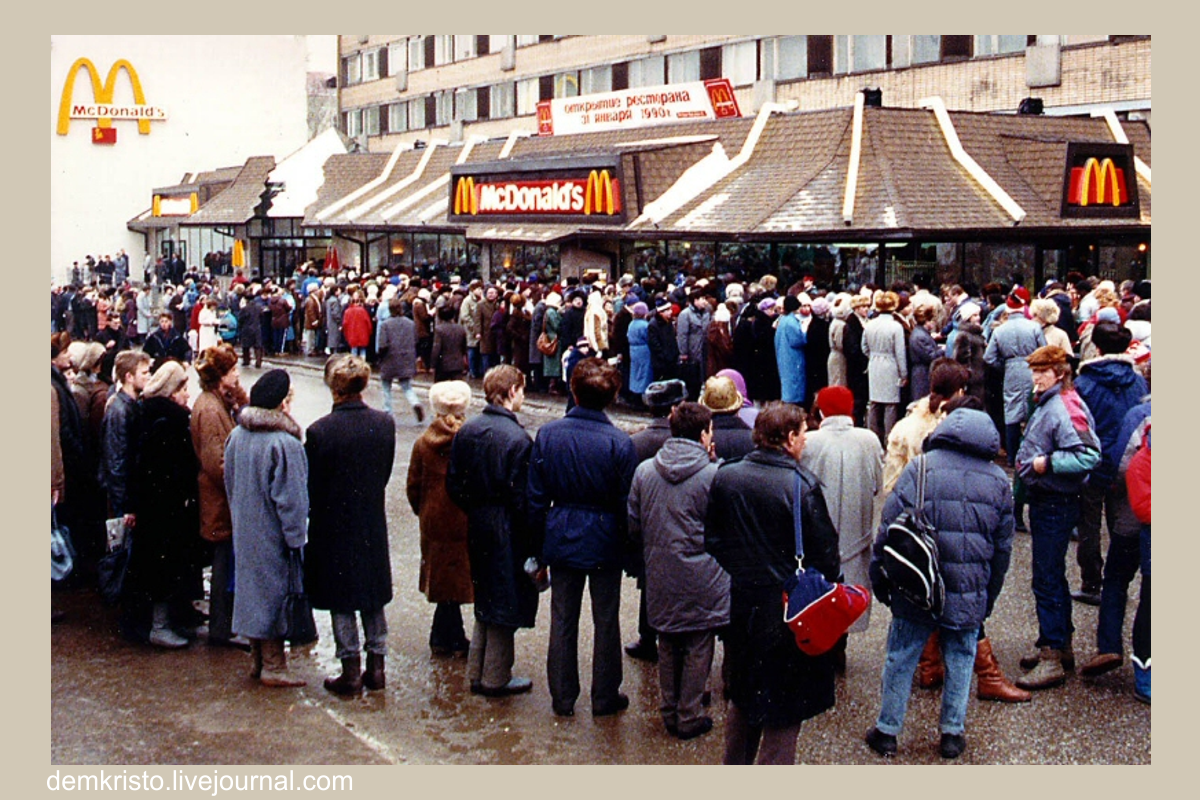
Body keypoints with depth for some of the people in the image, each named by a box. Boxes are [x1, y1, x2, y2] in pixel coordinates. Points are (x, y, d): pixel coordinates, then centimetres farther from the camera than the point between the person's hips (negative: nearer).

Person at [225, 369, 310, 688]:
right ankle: (273, 666, 8)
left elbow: (230, 483, 12)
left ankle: (257, 659, 27)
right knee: (274, 590, 2)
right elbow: (291, 497, -19)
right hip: (272, 535, -7)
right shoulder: (284, 443, -22)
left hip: (244, 530, 7)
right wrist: (296, 538, -12)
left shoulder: (236, 436, 1)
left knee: (251, 584, 16)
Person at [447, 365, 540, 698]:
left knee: (485, 599, 20)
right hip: (507, 532, -7)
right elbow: (521, 497, -20)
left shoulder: (466, 431, 1)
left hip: (477, 525, 7)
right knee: (504, 606, 6)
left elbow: (453, 484, 5)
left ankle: (477, 674, 28)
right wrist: (533, 541, -11)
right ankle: (496, 679, 16)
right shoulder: (517, 438, -20)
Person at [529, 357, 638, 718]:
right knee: (606, 620, 11)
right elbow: (627, 504, -10)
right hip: (605, 540, -2)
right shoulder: (619, 442, -16)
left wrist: (540, 540, 9)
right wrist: (629, 548, 4)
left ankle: (562, 697, 22)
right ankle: (605, 697, 21)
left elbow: (536, 497, -2)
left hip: (561, 537, 2)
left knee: (562, 618, 13)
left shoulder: (547, 435, -8)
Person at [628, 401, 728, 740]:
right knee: (698, 649, 9)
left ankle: (670, 713, 27)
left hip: (660, 578, 4)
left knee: (668, 648, 17)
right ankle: (690, 717, 16)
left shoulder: (644, 471, -2)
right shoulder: (712, 475, -15)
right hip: (701, 581, -4)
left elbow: (633, 527, 5)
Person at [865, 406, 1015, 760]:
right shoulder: (998, 480, 4)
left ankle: (887, 731, 19)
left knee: (901, 658, 10)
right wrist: (990, 597, 20)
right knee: (960, 660, 16)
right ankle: (952, 733, 24)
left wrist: (879, 579, 2)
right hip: (970, 595, 2)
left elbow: (889, 528, -8)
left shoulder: (919, 468, -7)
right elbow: (1003, 546, 11)